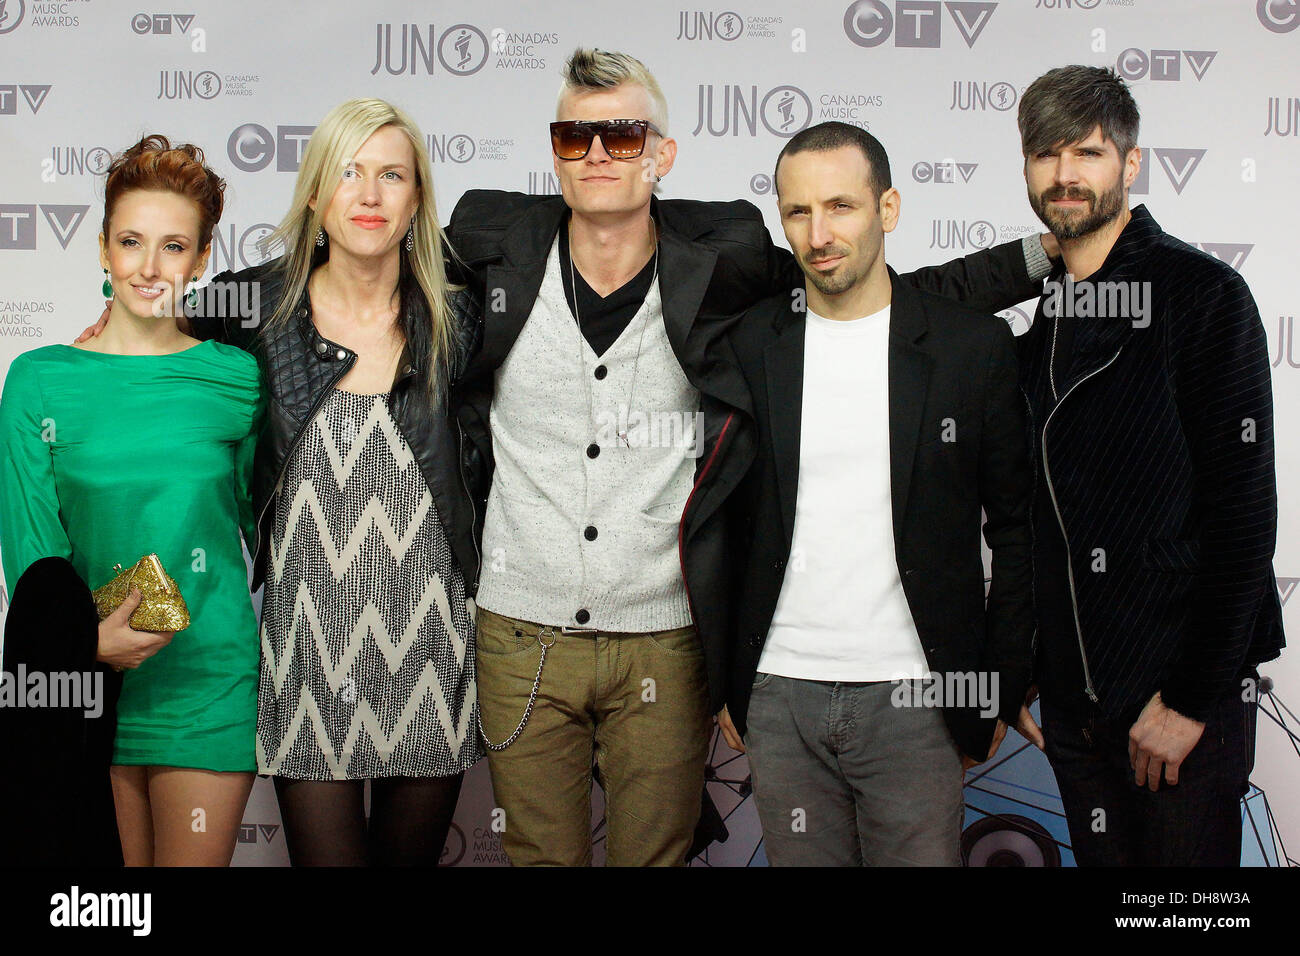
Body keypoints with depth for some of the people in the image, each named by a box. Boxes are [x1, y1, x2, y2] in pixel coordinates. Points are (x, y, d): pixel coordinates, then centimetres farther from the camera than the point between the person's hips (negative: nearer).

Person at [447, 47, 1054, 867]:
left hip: (664, 645, -1)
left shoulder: (720, 267, -5)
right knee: (541, 853, 12)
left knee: (654, 854, 11)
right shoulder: (494, 250, -2)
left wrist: (1048, 255, 0)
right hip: (521, 639, 1)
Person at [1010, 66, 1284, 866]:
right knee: (1104, 859, 14)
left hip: (1182, 689, -5)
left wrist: (1193, 698, -16)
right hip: (1071, 695, 6)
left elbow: (1243, 508, -13)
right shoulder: (1037, 315, 11)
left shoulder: (1202, 294, -7)